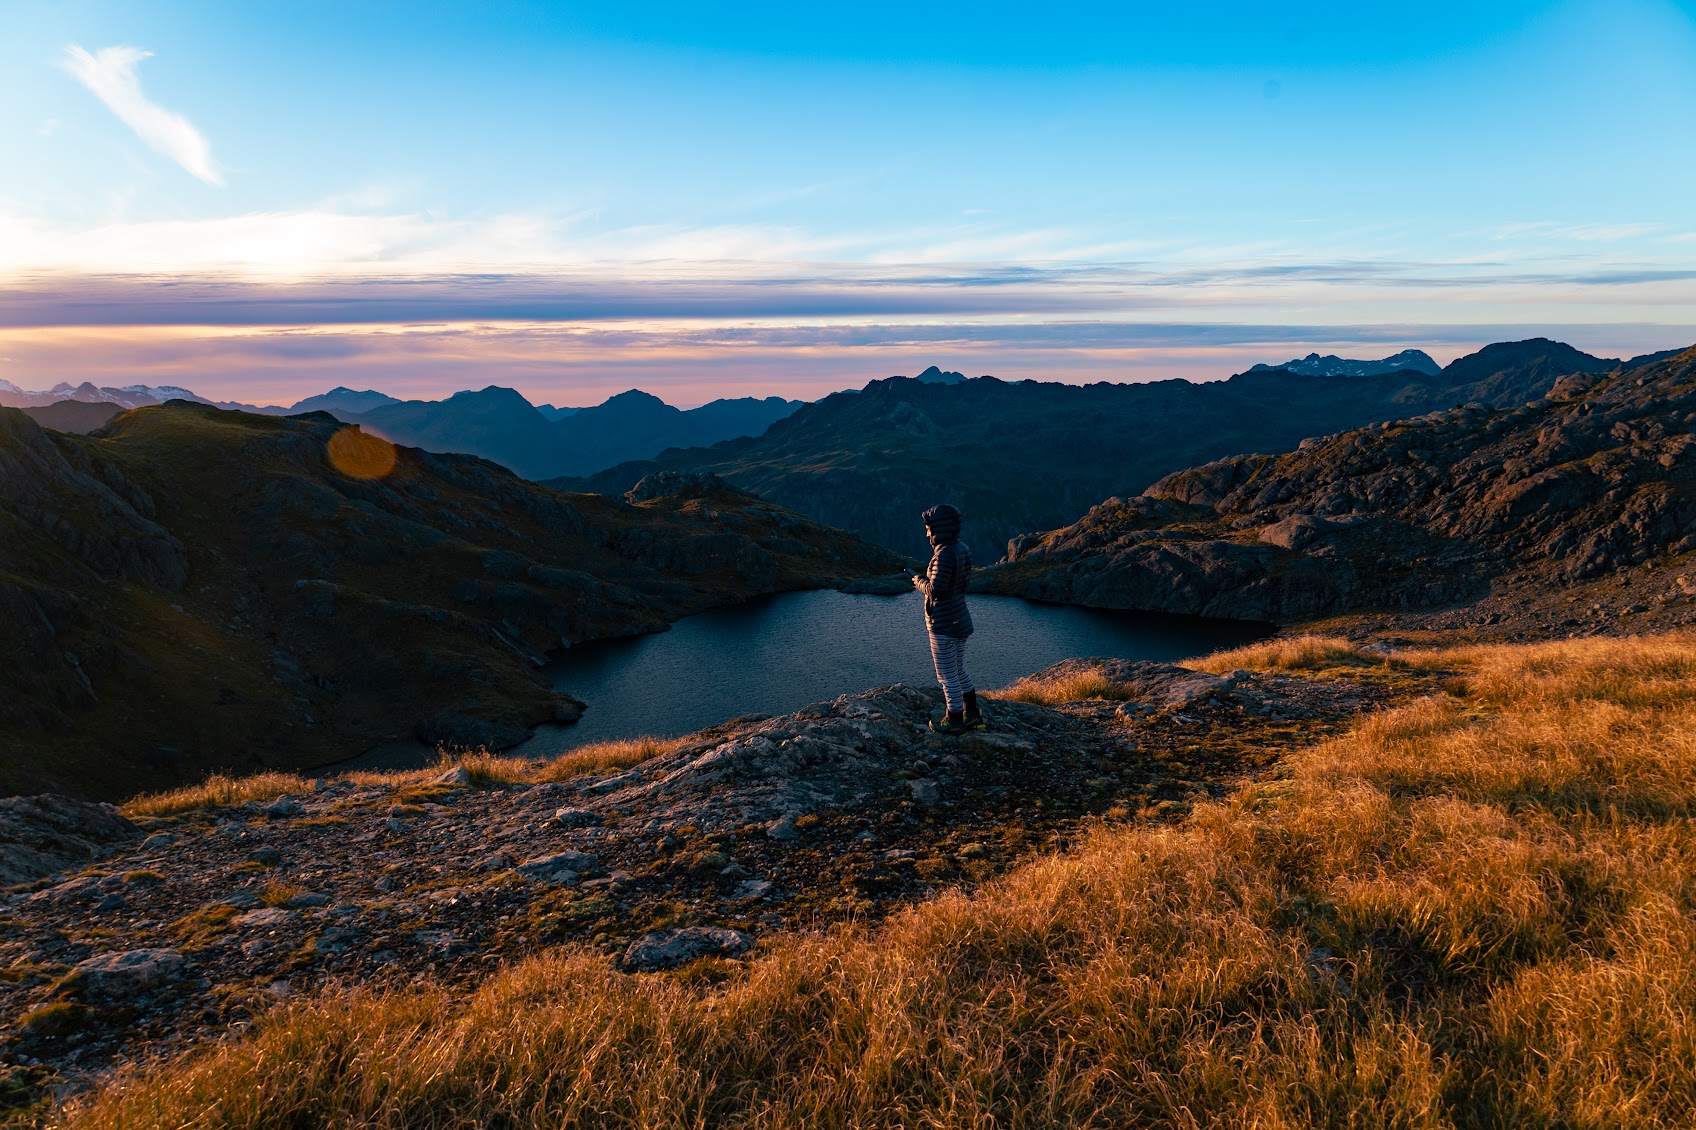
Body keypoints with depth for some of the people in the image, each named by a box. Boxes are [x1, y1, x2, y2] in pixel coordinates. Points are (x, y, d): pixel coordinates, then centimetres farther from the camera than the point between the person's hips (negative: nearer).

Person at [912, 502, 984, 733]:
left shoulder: (944, 554, -23)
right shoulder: (962, 549, 5)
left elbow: (935, 589, -24)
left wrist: (919, 581, -6)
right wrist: (925, 579, 9)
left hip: (943, 626, -9)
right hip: (960, 621, 9)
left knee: (947, 676, 5)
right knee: (960, 671, 22)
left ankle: (955, 721, 16)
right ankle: (972, 714, 31)